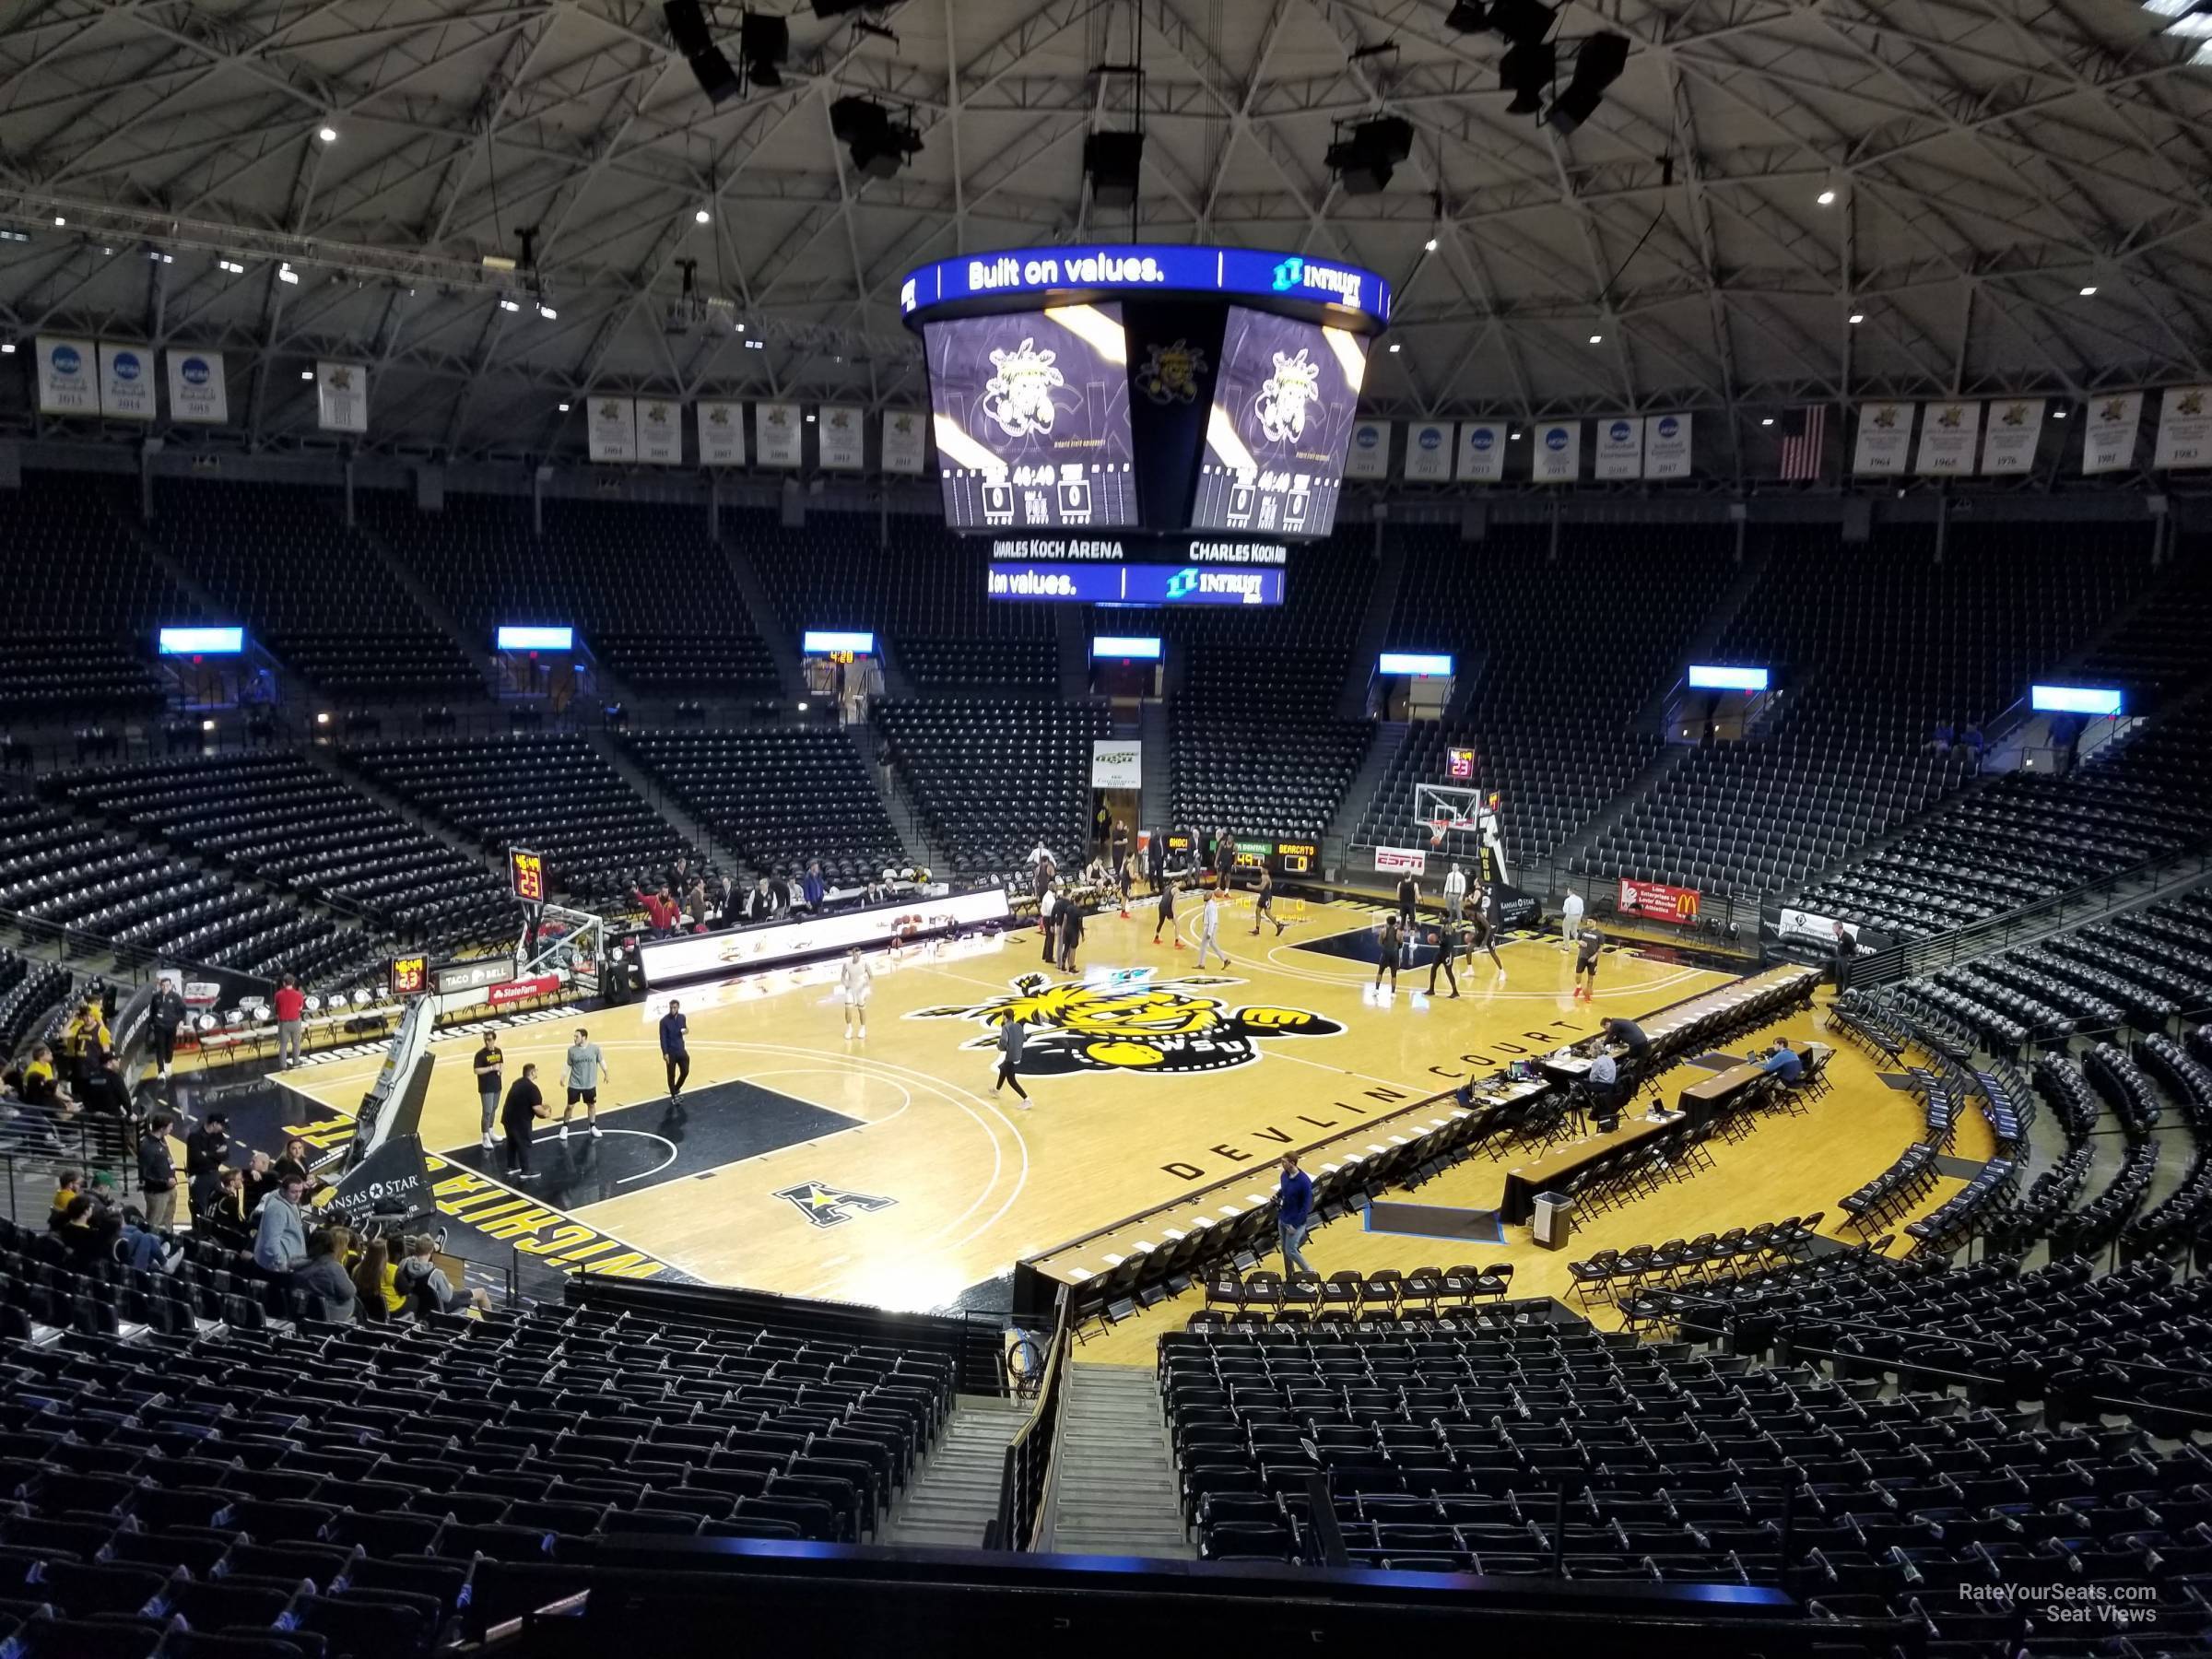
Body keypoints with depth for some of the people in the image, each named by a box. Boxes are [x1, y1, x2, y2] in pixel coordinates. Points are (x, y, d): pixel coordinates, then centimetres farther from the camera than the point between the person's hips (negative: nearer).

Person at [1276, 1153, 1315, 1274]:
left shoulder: (1304, 1181, -24)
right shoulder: (1284, 1175, -4)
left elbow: (1306, 1206, -19)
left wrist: (1295, 1225, -18)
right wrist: (1277, 1196, -7)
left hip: (1296, 1222, -7)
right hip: (1282, 1219, 7)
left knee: (1291, 1251, -1)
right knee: (1285, 1250, 15)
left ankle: (1310, 1273, 19)